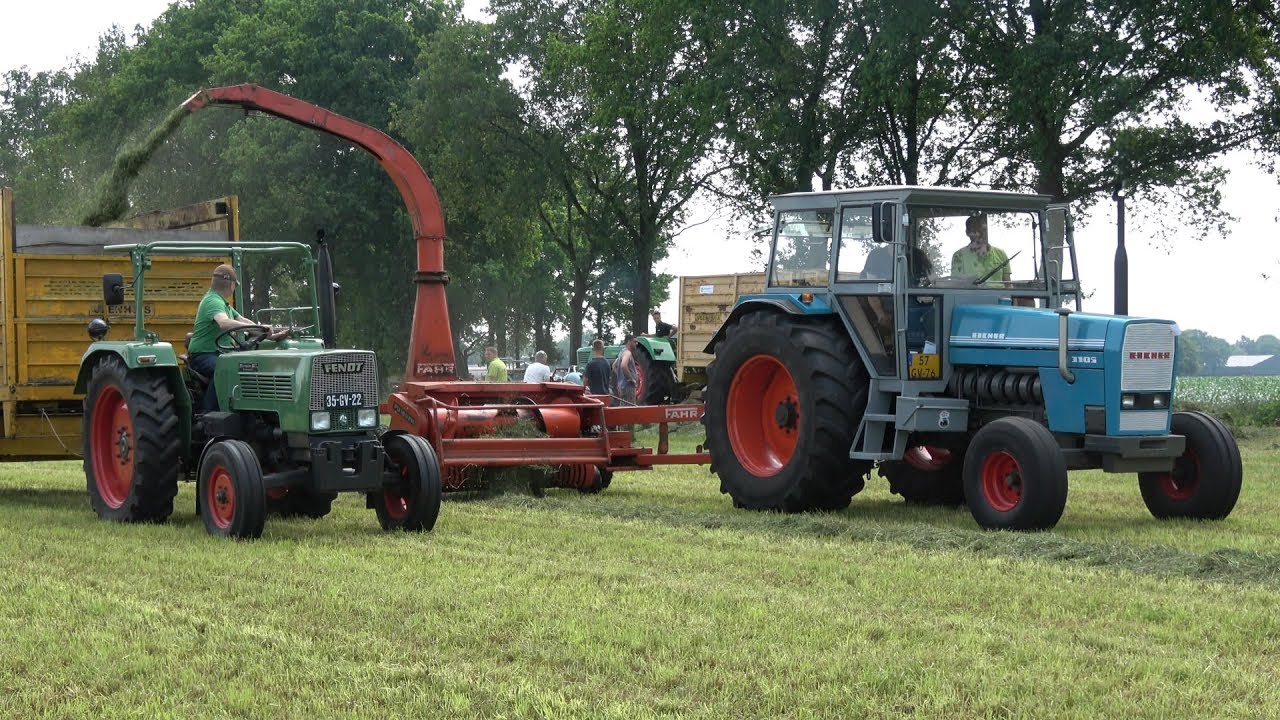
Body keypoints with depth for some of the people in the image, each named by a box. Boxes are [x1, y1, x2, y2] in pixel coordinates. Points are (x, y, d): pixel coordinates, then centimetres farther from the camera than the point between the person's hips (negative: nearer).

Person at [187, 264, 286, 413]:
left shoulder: (223, 303, 20)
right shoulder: (213, 301, -15)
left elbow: (242, 320, 20)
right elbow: (224, 323, -35)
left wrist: (268, 335, 7)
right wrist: (259, 329, -40)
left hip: (217, 353, 10)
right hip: (202, 355, -10)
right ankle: (204, 413, -36)